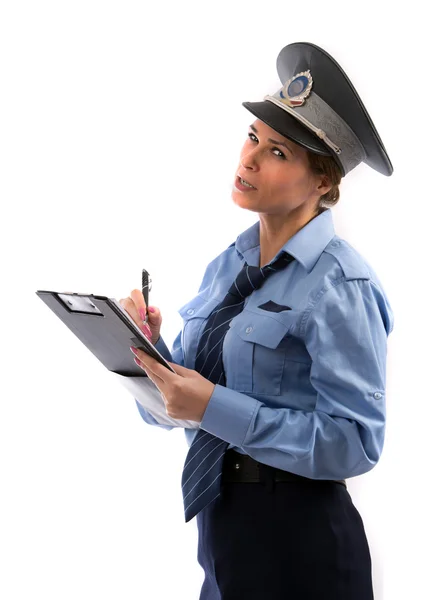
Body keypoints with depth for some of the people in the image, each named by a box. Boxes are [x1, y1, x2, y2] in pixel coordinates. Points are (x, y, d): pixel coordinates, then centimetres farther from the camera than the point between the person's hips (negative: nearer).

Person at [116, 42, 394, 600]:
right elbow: (176, 408, 8)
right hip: (218, 522, 7)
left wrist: (215, 407, -24)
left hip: (299, 539, -6)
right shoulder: (227, 266, 6)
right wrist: (148, 347, -12)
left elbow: (356, 441, -22)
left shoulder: (341, 287, -17)